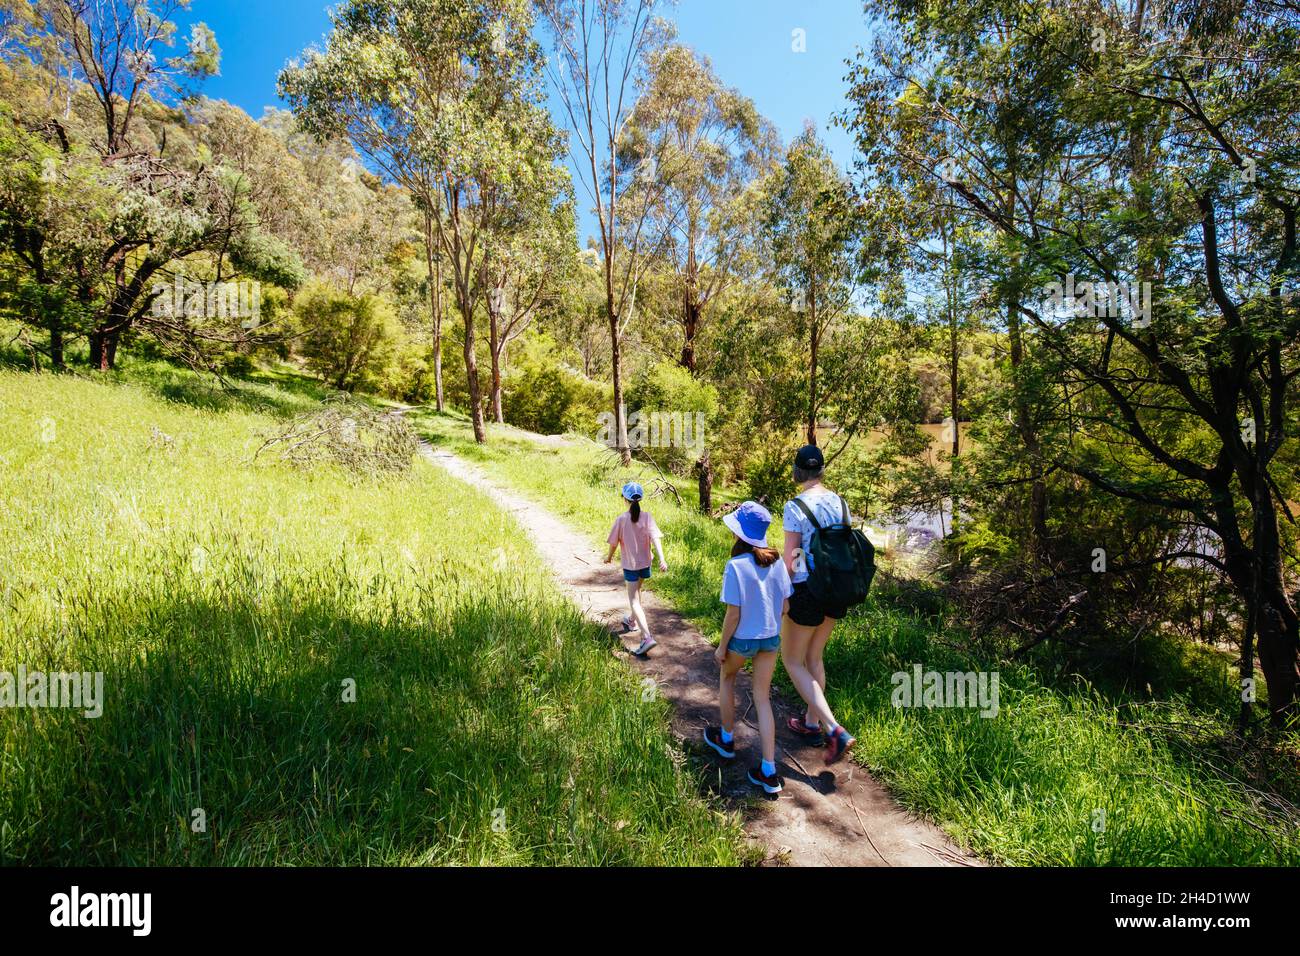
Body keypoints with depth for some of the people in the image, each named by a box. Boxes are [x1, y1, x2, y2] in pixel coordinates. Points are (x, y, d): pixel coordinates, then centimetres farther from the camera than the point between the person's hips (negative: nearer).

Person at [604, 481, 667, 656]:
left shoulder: (621, 519, -14)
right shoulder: (647, 516, -8)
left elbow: (614, 542, -6)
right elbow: (655, 538, -17)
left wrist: (609, 557, 12)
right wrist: (662, 559, -21)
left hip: (630, 564, -4)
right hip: (645, 563, 4)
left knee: (634, 600, -3)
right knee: (636, 593, 27)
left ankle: (647, 637, -15)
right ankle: (631, 620, 48)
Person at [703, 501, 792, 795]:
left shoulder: (736, 566, -22)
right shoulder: (777, 562, -6)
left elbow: (733, 614, -19)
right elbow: (785, 606, 0)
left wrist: (721, 647, -6)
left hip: (743, 639, -4)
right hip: (772, 638, 4)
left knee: (726, 679, 26)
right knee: (762, 698, 13)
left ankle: (726, 740, 40)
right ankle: (769, 772, 14)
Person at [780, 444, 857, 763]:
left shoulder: (795, 507, -17)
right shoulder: (840, 503, 2)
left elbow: (790, 558, -16)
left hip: (807, 591, -7)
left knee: (792, 661, 9)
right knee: (813, 657, 23)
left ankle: (836, 731, 0)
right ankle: (811, 724, 35)